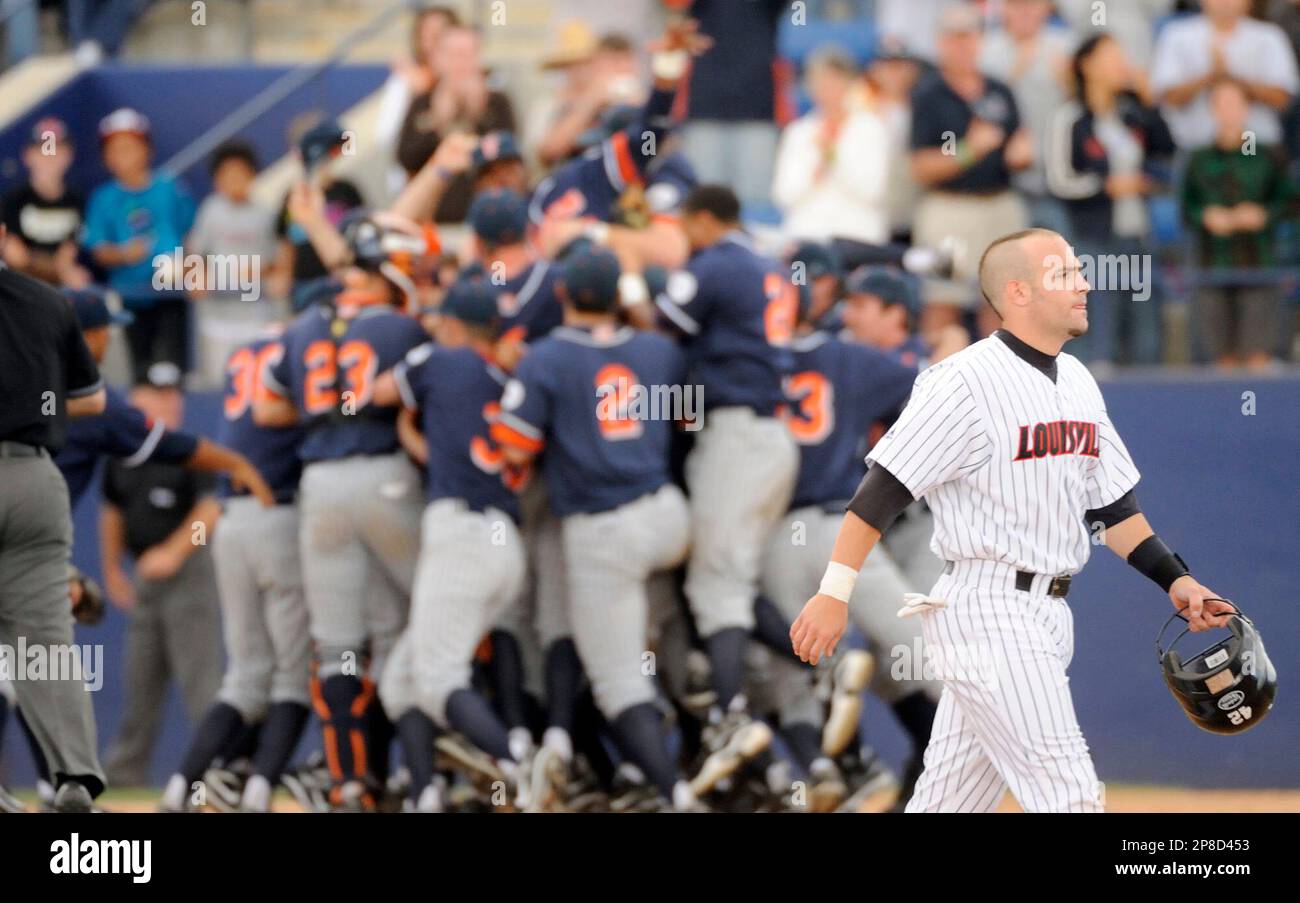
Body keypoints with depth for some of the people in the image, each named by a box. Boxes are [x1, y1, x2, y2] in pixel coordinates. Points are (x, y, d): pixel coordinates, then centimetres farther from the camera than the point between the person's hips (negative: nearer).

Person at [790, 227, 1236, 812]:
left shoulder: (1079, 383, 14)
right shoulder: (966, 382, -13)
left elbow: (1110, 503, 19)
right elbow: (884, 488, -14)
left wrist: (1173, 580, 8)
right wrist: (834, 594, -17)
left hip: (1047, 617, 8)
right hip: (989, 613, -8)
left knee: (950, 800, 10)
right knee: (1068, 794, -12)